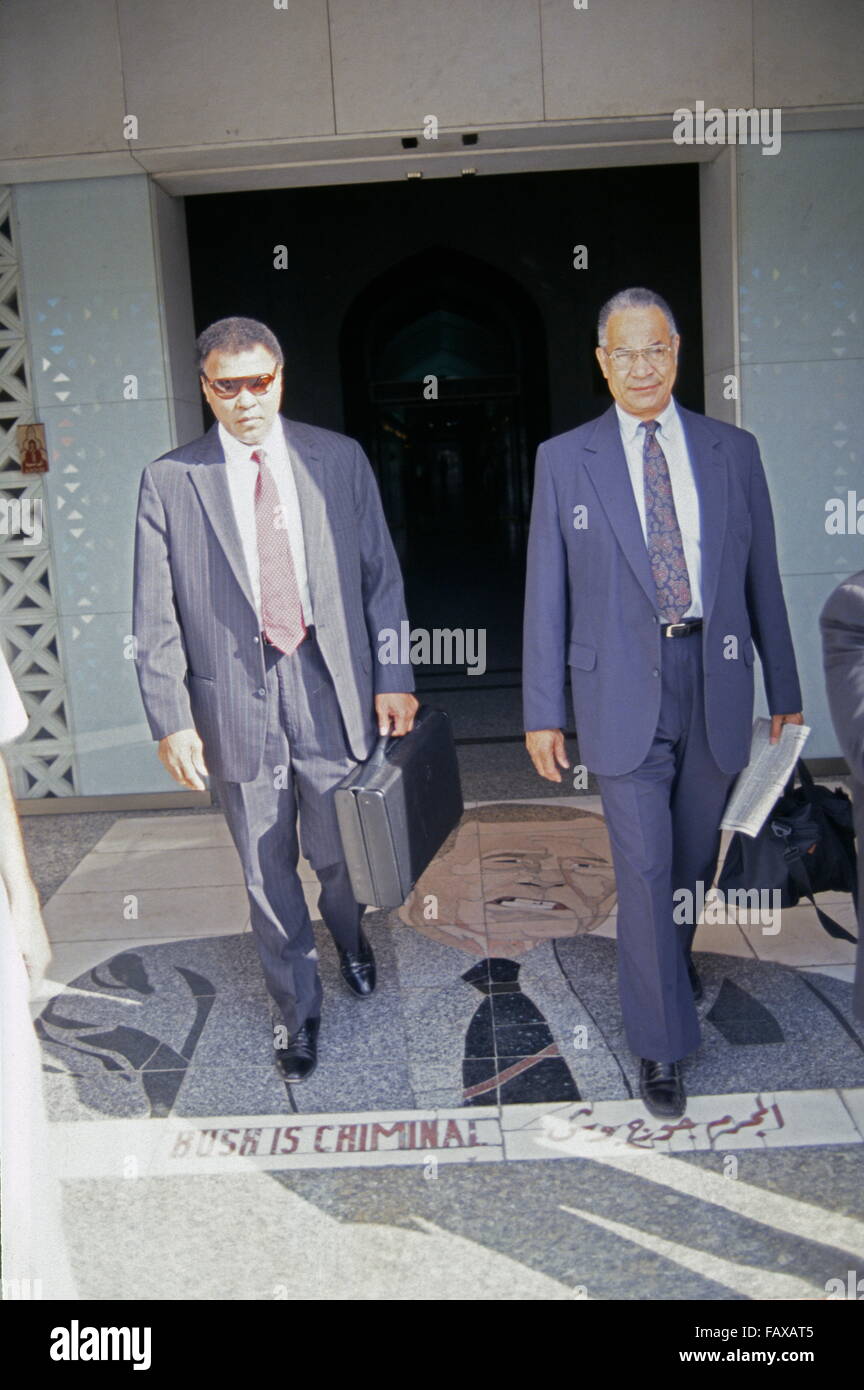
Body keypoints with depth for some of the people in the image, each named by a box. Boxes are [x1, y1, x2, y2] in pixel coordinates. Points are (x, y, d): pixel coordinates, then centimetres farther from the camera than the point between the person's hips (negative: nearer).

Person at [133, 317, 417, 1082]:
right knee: (267, 871, 11)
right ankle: (298, 1008, 34)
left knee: (340, 854, 13)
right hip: (234, 697, 0)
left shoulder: (339, 459, 2)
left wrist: (394, 676, -1)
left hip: (331, 686, 1)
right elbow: (155, 616, -2)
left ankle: (349, 935, 49)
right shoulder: (169, 481, -2)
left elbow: (381, 575, 4)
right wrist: (171, 718, -7)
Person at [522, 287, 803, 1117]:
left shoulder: (733, 451, 6)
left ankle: (672, 957, 46)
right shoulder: (564, 459, 1)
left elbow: (761, 580, 8)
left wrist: (785, 690, 9)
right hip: (622, 687, -2)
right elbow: (545, 593, 0)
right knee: (643, 868, -2)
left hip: (716, 679, 3)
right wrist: (542, 710, -2)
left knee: (695, 854, 16)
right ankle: (661, 1044, 15)